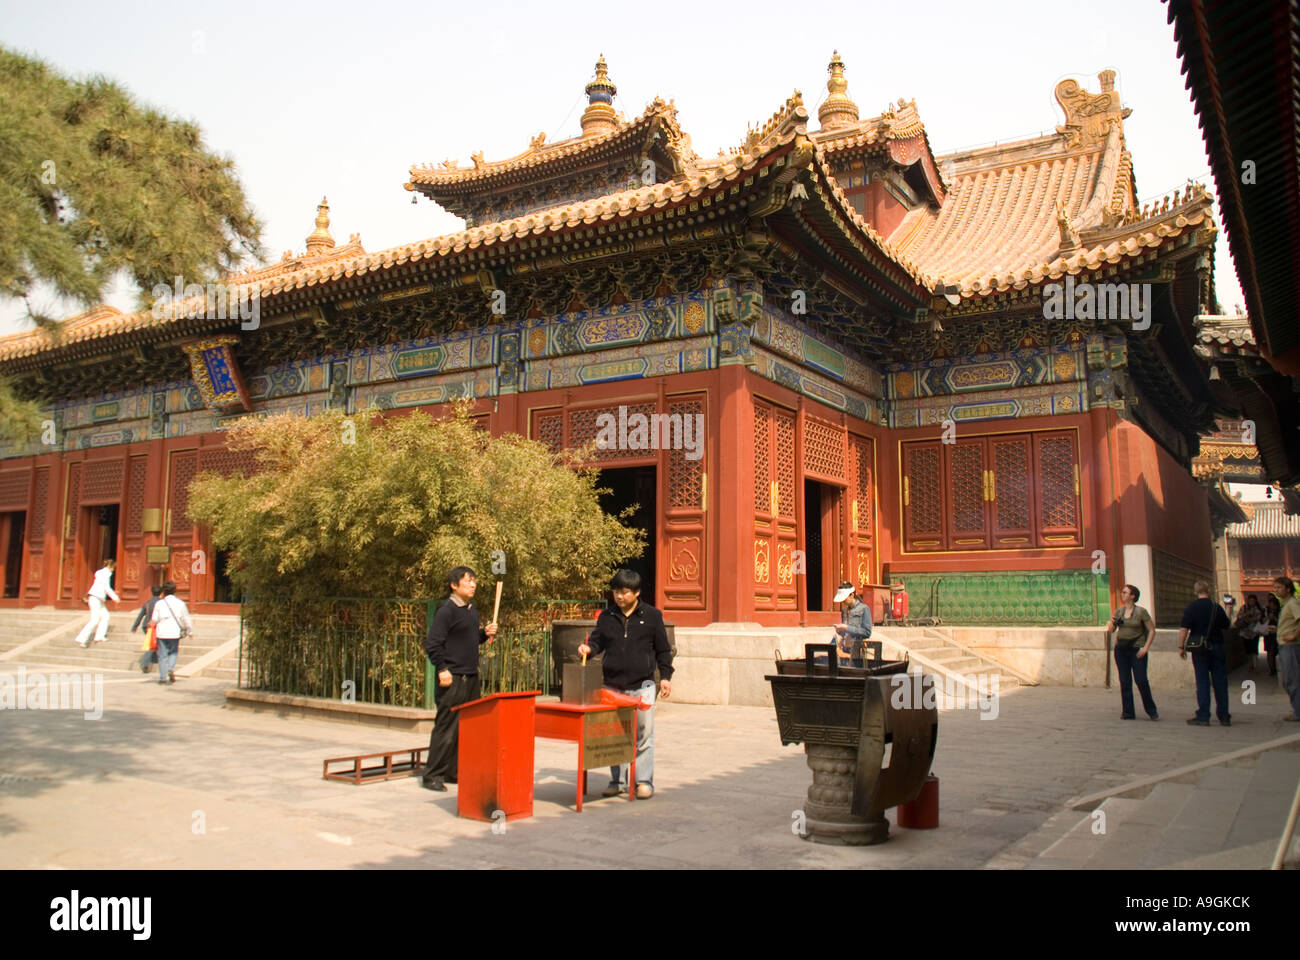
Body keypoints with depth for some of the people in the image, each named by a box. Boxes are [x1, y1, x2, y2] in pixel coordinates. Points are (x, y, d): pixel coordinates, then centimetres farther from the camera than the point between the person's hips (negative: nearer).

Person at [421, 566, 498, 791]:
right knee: (446, 727, -6)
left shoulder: (471, 610, 15)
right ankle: (432, 775, 2)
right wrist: (442, 669, -20)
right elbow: (433, 644, -15)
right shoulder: (446, 610, -11)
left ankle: (454, 772, 21)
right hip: (453, 679, -9)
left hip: (471, 678, 9)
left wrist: (485, 633, 6)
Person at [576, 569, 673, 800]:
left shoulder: (651, 615, 3)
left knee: (643, 734, 0)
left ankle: (644, 781, 10)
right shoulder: (607, 616, 8)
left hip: (642, 685, -3)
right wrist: (588, 648, -12)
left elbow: (663, 649, 6)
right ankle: (617, 781, 19)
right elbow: (597, 640, 10)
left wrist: (665, 676, 1)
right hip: (613, 685, 3)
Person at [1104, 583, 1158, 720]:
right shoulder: (1119, 611, 8)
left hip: (1137, 650, -4)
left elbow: (1152, 630, -3)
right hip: (1121, 649, 4)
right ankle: (1127, 712, 11)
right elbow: (1111, 630, 15)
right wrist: (1112, 623, -7)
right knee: (1125, 682, 5)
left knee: (1141, 680, -7)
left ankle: (1151, 710, 12)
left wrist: (1146, 647, -11)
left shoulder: (1141, 611, -5)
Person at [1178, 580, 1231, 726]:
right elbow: (1227, 626, 11)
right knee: (1220, 682, 8)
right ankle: (1224, 716, 13)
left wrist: (1181, 647, -4)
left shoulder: (1191, 607, -6)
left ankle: (1203, 717, 1)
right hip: (1217, 647, 1)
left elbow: (1184, 629, -12)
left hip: (1199, 649, -1)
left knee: (1202, 682, 2)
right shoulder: (1216, 607, -1)